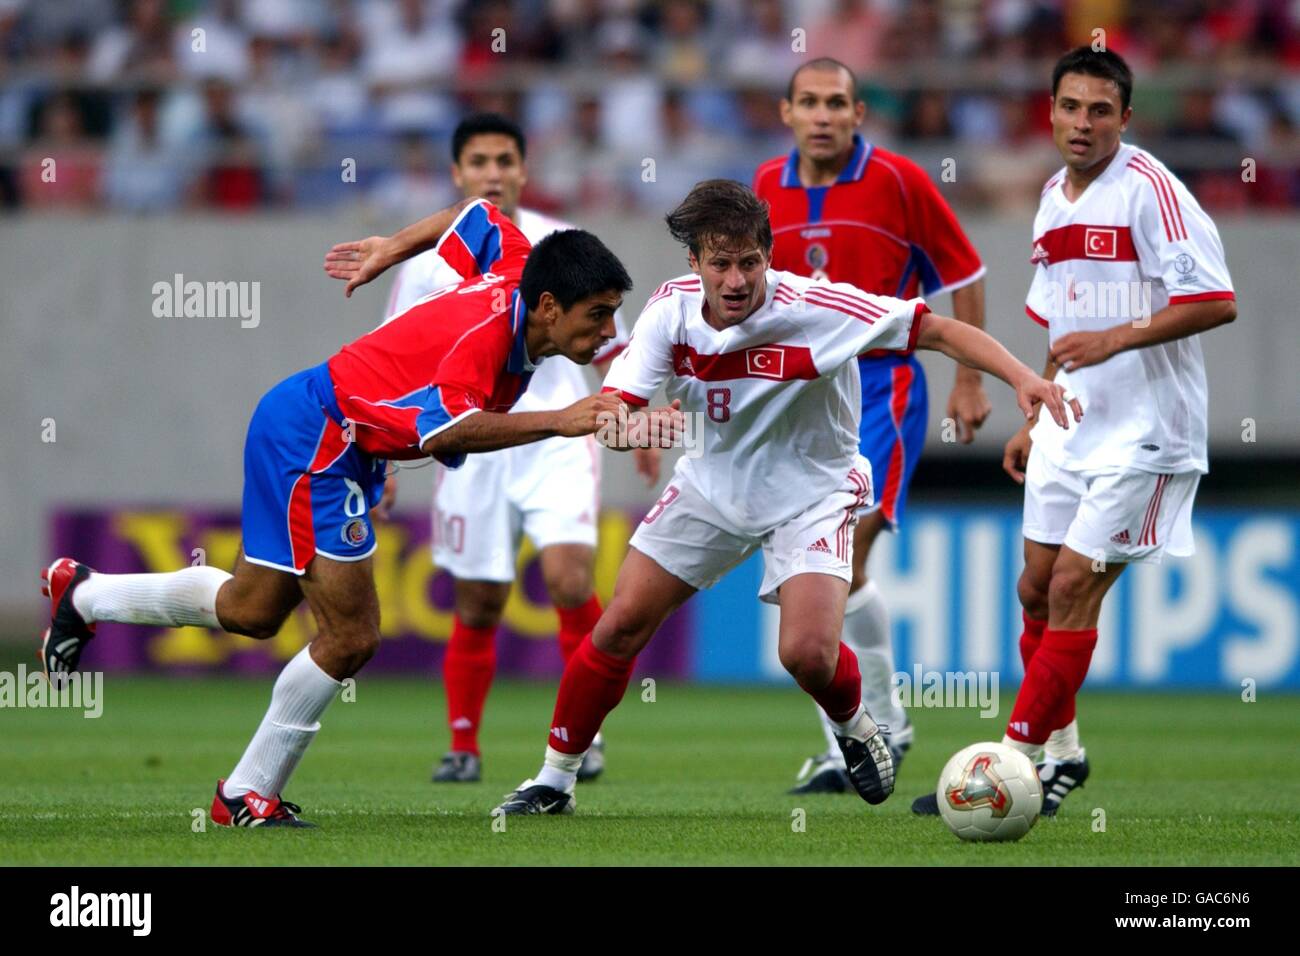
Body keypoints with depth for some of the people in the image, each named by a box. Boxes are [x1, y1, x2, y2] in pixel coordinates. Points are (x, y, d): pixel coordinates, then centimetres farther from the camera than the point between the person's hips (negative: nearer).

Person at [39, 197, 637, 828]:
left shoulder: (517, 269, -4)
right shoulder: (487, 331, -30)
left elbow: (479, 215, 17)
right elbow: (443, 430, -46)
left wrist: (391, 249, 28)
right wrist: (559, 422, -48)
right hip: (314, 437, -10)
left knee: (252, 611, 23)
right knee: (349, 638, -12)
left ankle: (82, 595, 42)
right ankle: (248, 796, 2)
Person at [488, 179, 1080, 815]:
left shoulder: (816, 308, -28)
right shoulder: (672, 309, -15)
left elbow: (937, 331, -25)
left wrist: (1021, 377, -37)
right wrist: (623, 422, -42)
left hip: (810, 494, -4)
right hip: (712, 484, 4)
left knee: (808, 653, -22)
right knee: (621, 626, -1)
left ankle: (853, 728, 15)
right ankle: (555, 780, 16)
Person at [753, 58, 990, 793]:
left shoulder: (898, 181, -6)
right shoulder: (767, 190, 7)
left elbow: (964, 275, 1)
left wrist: (970, 381, -1)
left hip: (881, 384, -5)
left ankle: (884, 717, 1)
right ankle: (842, 752, 8)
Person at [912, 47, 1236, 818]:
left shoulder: (1149, 190, -14)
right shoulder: (1055, 200, 11)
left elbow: (1217, 302, -21)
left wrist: (1114, 339, -26)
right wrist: (1035, 421, 22)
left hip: (1141, 433, -8)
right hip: (1071, 428, 8)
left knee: (1072, 590, -9)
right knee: (1038, 588, 10)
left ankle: (1019, 759, -5)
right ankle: (1060, 749, 24)